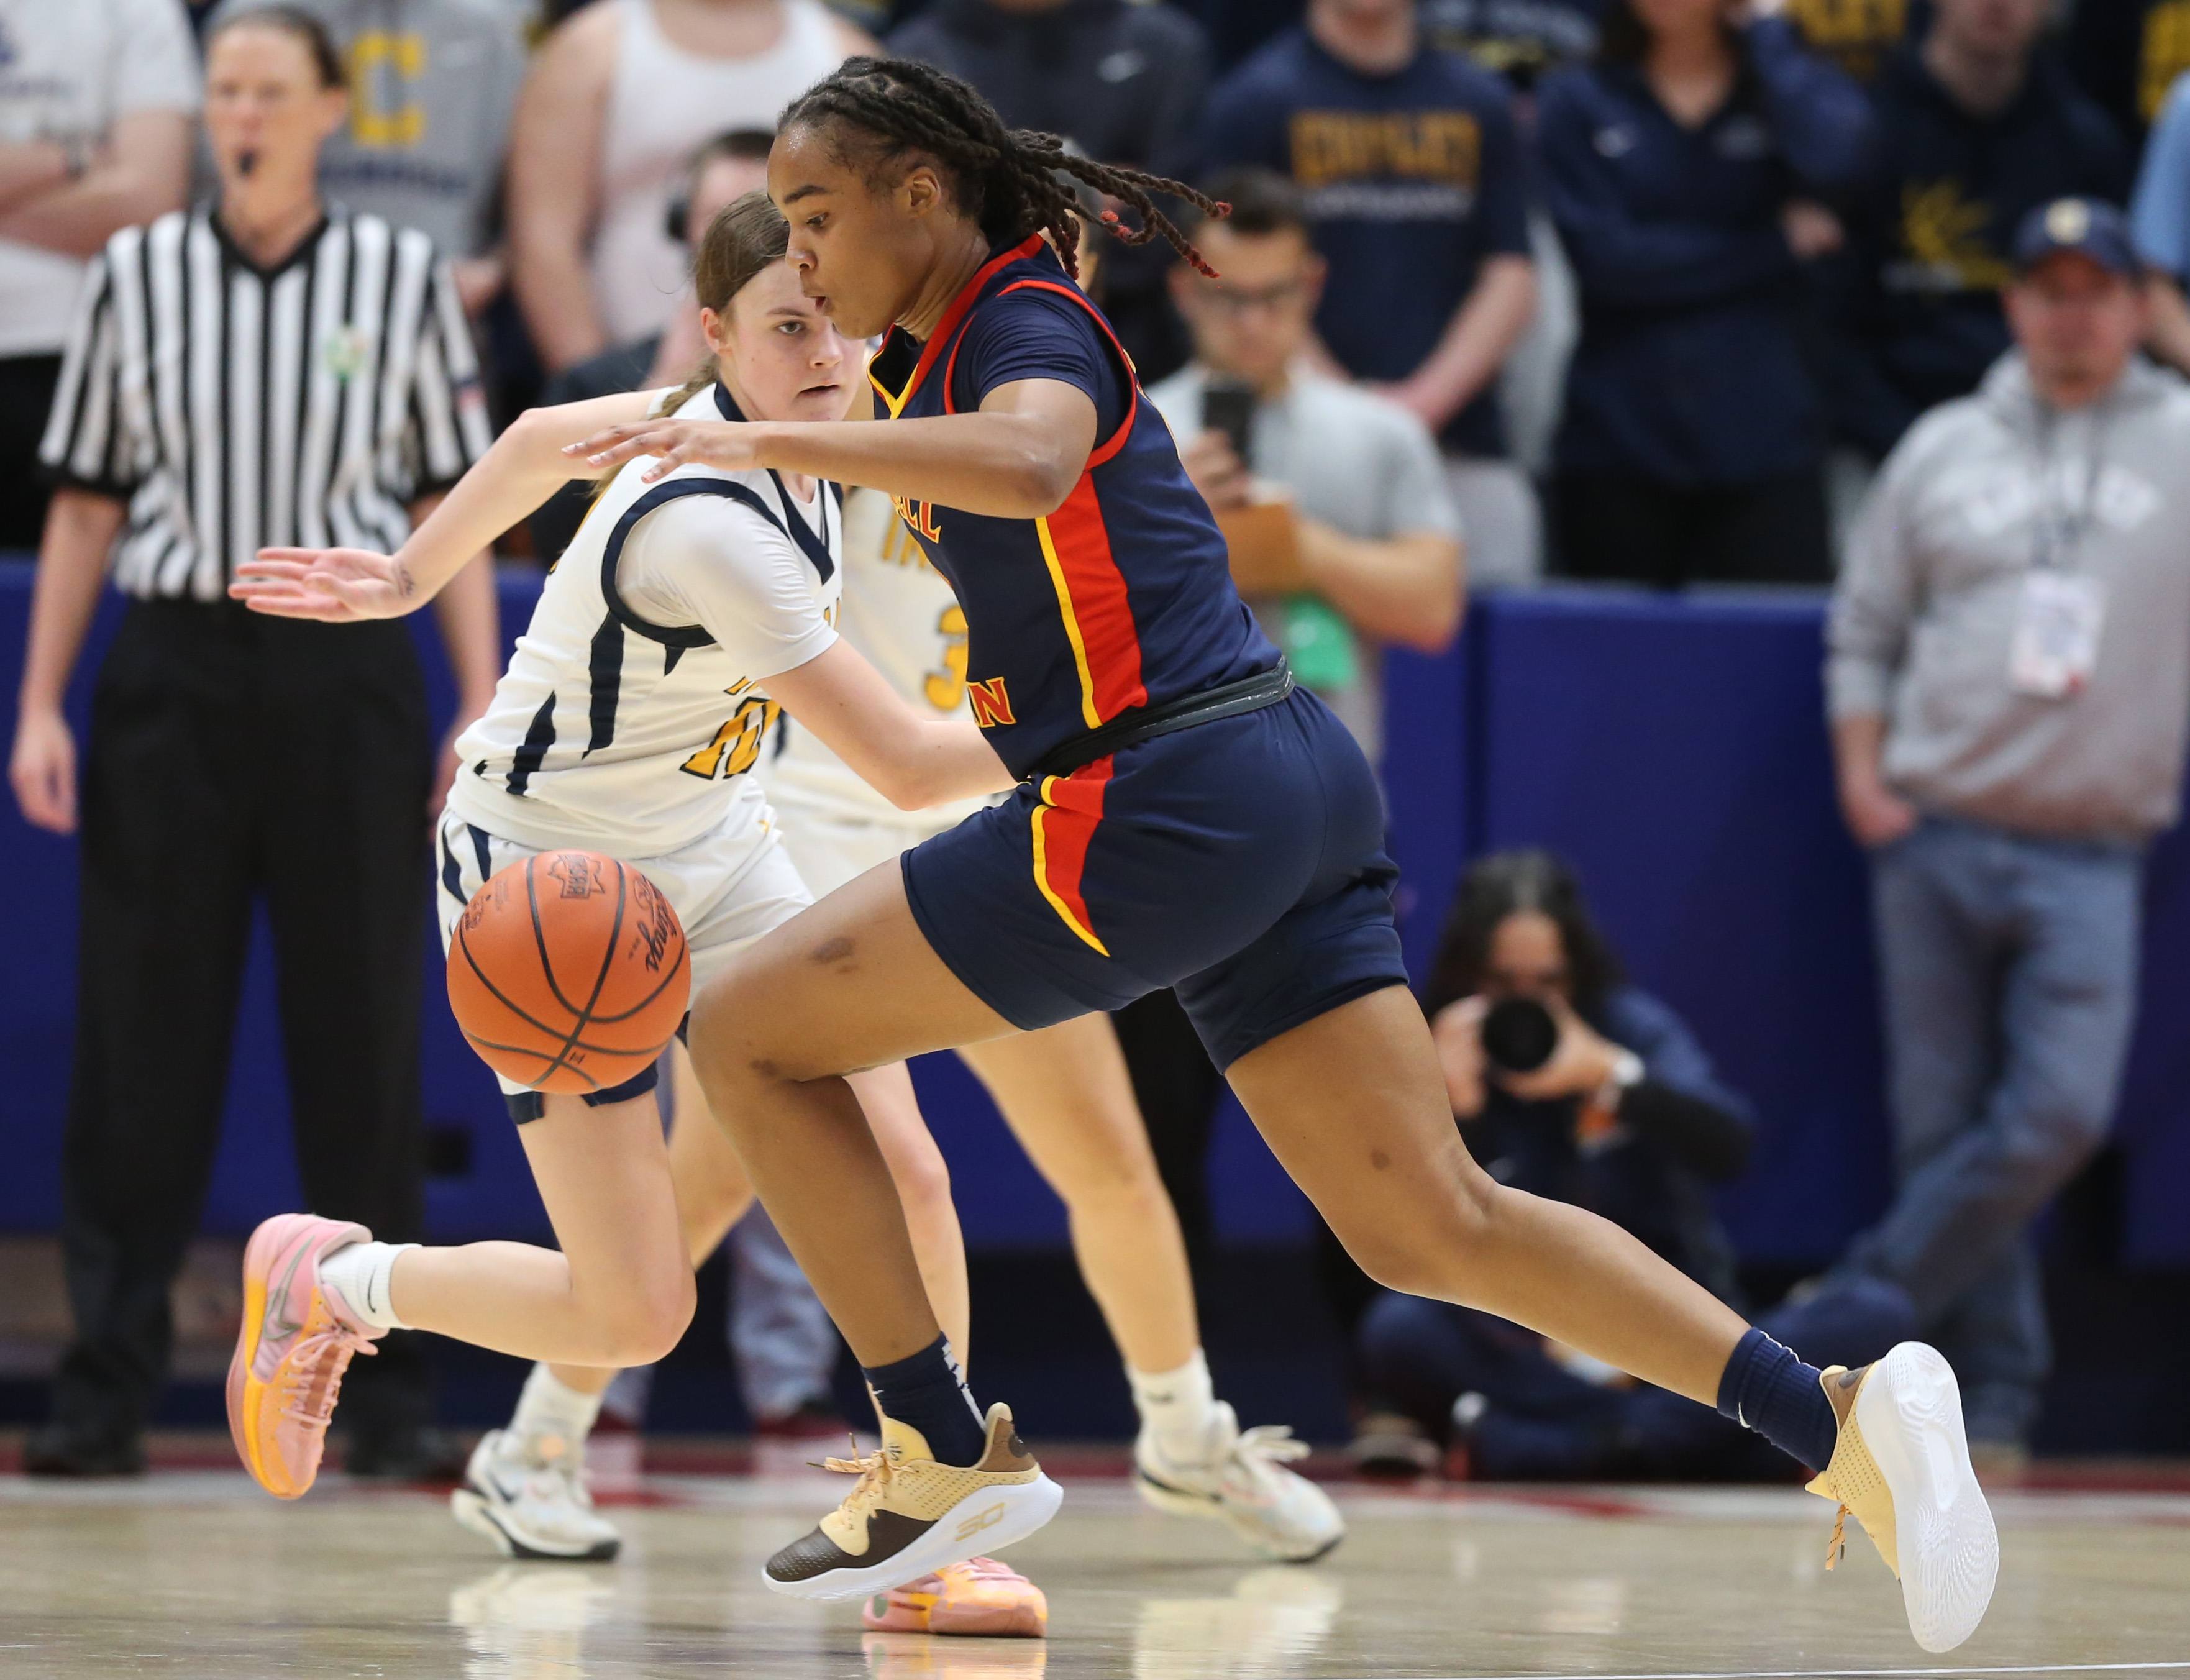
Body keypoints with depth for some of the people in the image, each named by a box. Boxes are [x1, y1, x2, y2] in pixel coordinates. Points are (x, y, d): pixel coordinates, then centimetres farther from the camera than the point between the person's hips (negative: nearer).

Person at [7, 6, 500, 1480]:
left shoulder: (403, 278, 4)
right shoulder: (138, 274, 6)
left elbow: (452, 508, 5)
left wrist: (485, 709, -2)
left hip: (345, 671, -1)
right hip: (175, 667, 1)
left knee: (362, 1029, 2)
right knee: (143, 1032, 0)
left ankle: (388, 1395, 8)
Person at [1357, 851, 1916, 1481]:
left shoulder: (1631, 1025, 3)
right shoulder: (1435, 1062, 1)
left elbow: (1729, 1146, -14)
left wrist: (1605, 1072, -28)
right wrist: (1456, 1110, -23)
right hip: (1535, 1362, -1)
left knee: (1879, 1317, -24)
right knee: (1400, 1330, -32)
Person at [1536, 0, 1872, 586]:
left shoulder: (1787, 85, 9)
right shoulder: (1576, 103, 7)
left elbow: (1833, 159, -16)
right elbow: (1605, 258, -6)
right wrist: (1778, 242, -3)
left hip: (1763, 447, 0)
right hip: (1618, 445, 0)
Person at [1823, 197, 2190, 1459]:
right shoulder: (1944, 449, 11)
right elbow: (1867, 631, 14)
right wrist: (1862, 773, 1)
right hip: (1933, 837, 2)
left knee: (2059, 1114, -17)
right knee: (1944, 1123, 1)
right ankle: (1995, 1390, 12)